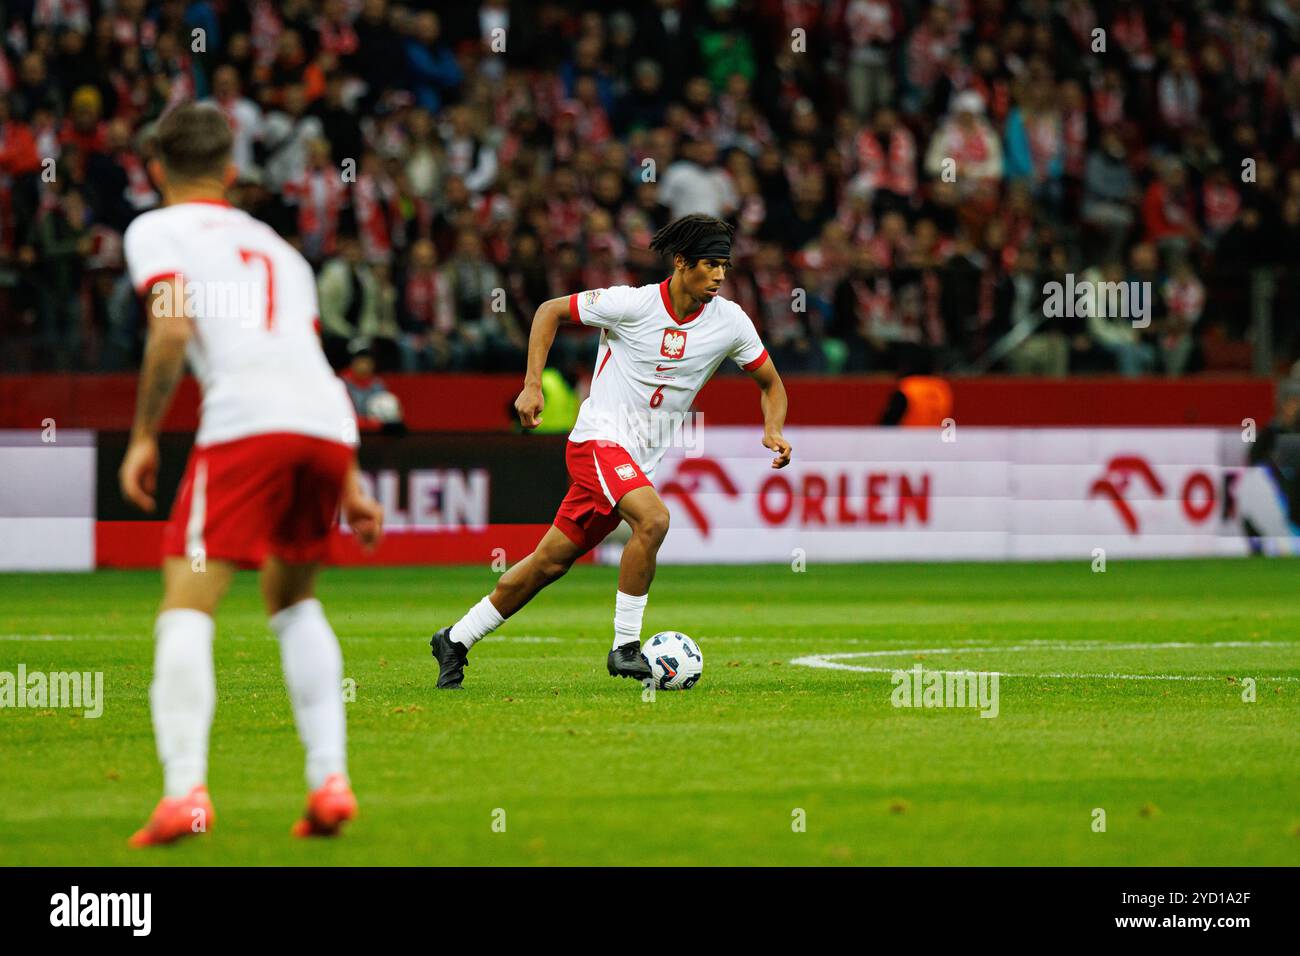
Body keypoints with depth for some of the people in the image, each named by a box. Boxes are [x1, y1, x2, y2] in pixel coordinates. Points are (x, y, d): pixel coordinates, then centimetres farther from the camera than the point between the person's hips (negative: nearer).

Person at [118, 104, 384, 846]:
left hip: (245, 422, -6)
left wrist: (144, 437, 2)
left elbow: (172, 329, -3)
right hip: (329, 423, 6)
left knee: (187, 606, -4)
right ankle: (330, 779, 11)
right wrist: (349, 485, 32)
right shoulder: (275, 246, 32)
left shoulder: (157, 231, 14)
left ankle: (185, 790, -19)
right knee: (294, 598, 23)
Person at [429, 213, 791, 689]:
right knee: (653, 518, -31)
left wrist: (773, 431, -9)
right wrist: (532, 385, -9)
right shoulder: (633, 303, -15)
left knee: (552, 561, 8)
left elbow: (771, 384, 11)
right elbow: (550, 310, -1)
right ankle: (625, 647, -20)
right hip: (598, 439, -5)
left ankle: (455, 641, 23)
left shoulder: (729, 321, -3)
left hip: (641, 458, 5)